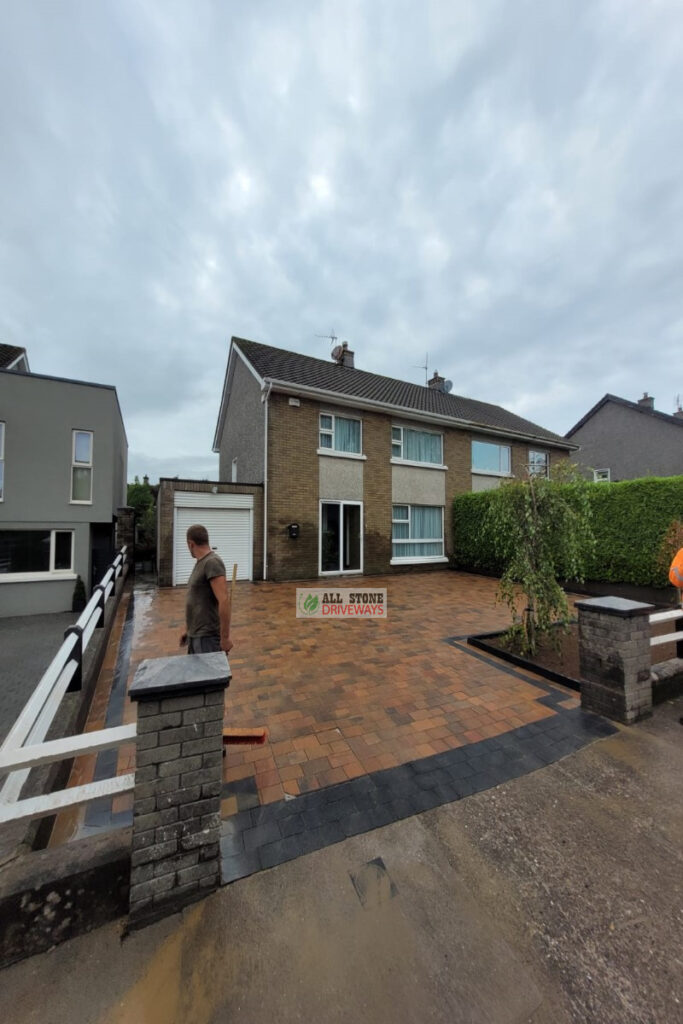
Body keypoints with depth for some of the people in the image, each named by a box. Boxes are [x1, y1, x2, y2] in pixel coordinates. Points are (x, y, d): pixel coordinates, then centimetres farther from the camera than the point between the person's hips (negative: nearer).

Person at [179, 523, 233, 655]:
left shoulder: (212, 562, -19)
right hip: (196, 635, 9)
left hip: (208, 637, -9)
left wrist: (225, 637, -23)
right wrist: (189, 631, 21)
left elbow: (224, 600, -25)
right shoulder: (201, 563, 10)